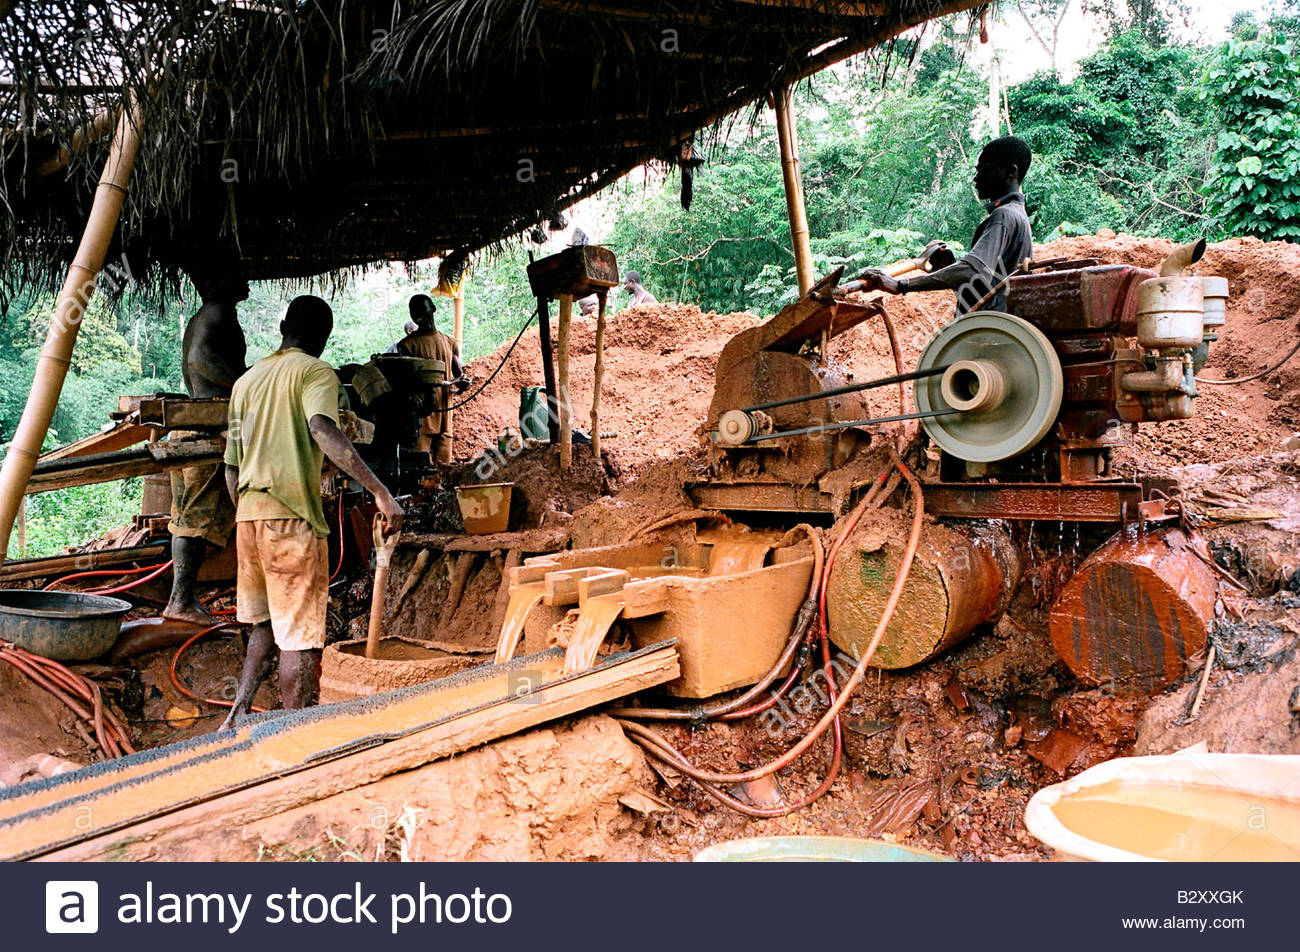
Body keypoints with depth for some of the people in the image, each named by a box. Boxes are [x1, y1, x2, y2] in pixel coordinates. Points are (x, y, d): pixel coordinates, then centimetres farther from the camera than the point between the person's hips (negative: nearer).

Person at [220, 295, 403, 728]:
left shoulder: (246, 380, 19)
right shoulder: (316, 372, -2)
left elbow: (231, 468, 18)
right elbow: (322, 430, -23)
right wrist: (380, 491, -28)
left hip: (248, 514, 7)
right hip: (293, 515, -7)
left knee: (266, 623, 22)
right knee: (300, 635, -1)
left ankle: (239, 713, 16)